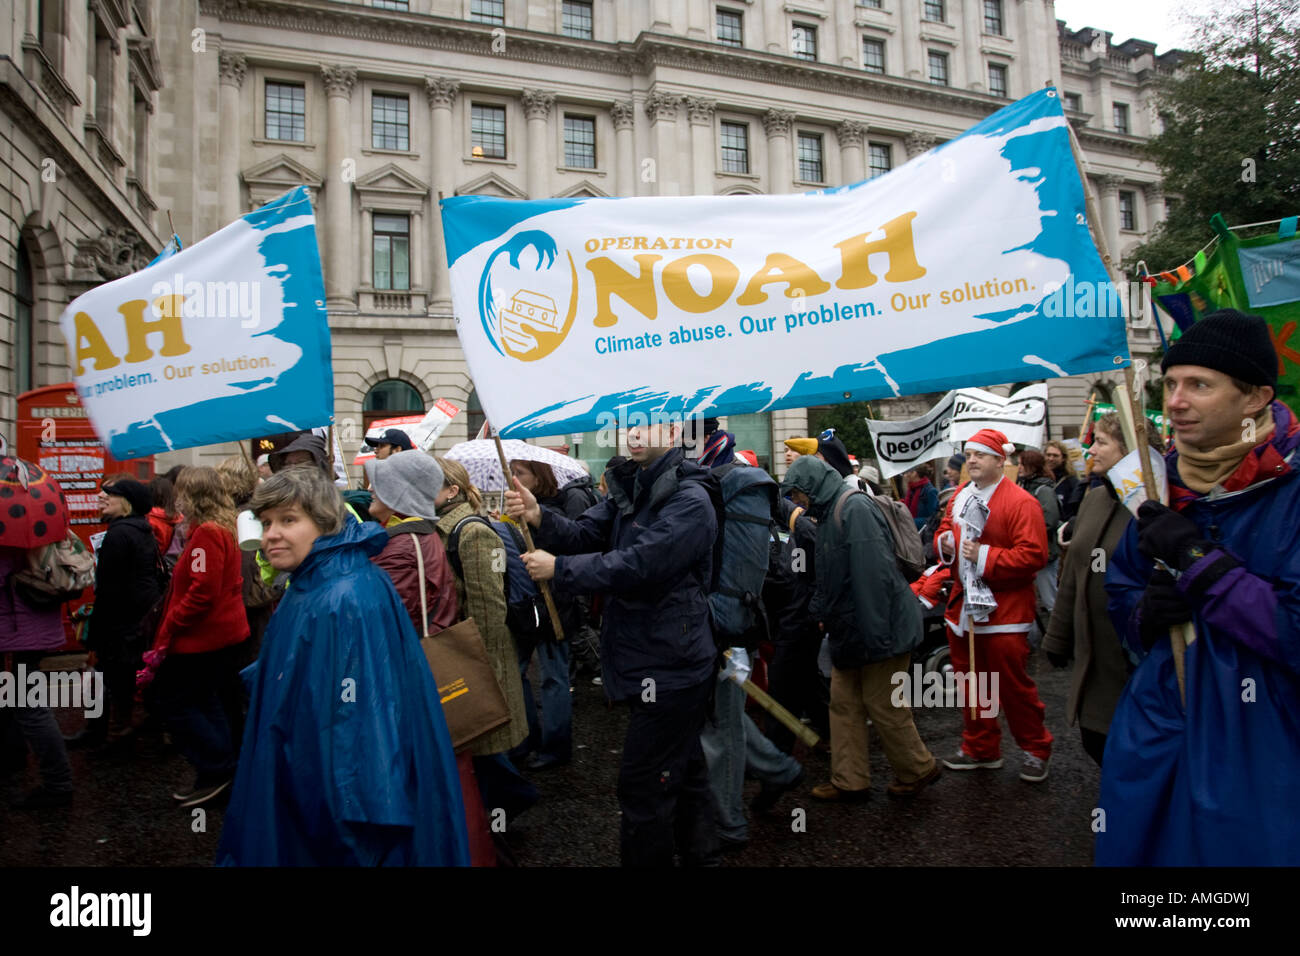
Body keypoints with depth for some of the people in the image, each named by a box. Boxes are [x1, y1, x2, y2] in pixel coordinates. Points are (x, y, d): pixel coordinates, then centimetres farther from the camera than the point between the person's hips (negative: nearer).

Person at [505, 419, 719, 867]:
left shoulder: (689, 500, -19)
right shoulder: (630, 489, 9)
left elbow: (637, 565, -26)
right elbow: (585, 535, 3)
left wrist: (558, 567, -18)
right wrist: (539, 517, -16)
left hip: (669, 666, -9)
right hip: (650, 659, 9)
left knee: (643, 784, -2)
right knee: (683, 769, 23)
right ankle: (698, 851, 39)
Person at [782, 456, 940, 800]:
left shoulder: (854, 508, -19)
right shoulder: (830, 513, 13)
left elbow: (874, 574, -27)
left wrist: (875, 634, -27)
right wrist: (820, 613, 22)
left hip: (880, 629, -10)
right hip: (849, 630, 10)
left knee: (884, 707, 4)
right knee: (844, 704, 12)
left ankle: (918, 769, 25)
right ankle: (849, 780, 23)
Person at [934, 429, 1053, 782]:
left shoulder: (1021, 501, -13)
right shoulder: (960, 495, 10)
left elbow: (1034, 554, -19)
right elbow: (944, 530, 21)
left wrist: (985, 555, -23)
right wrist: (944, 541, -2)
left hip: (1003, 610, -7)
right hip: (962, 605, 7)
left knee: (1013, 686, 2)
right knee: (971, 683, 14)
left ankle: (1036, 750, 22)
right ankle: (981, 750, 28)